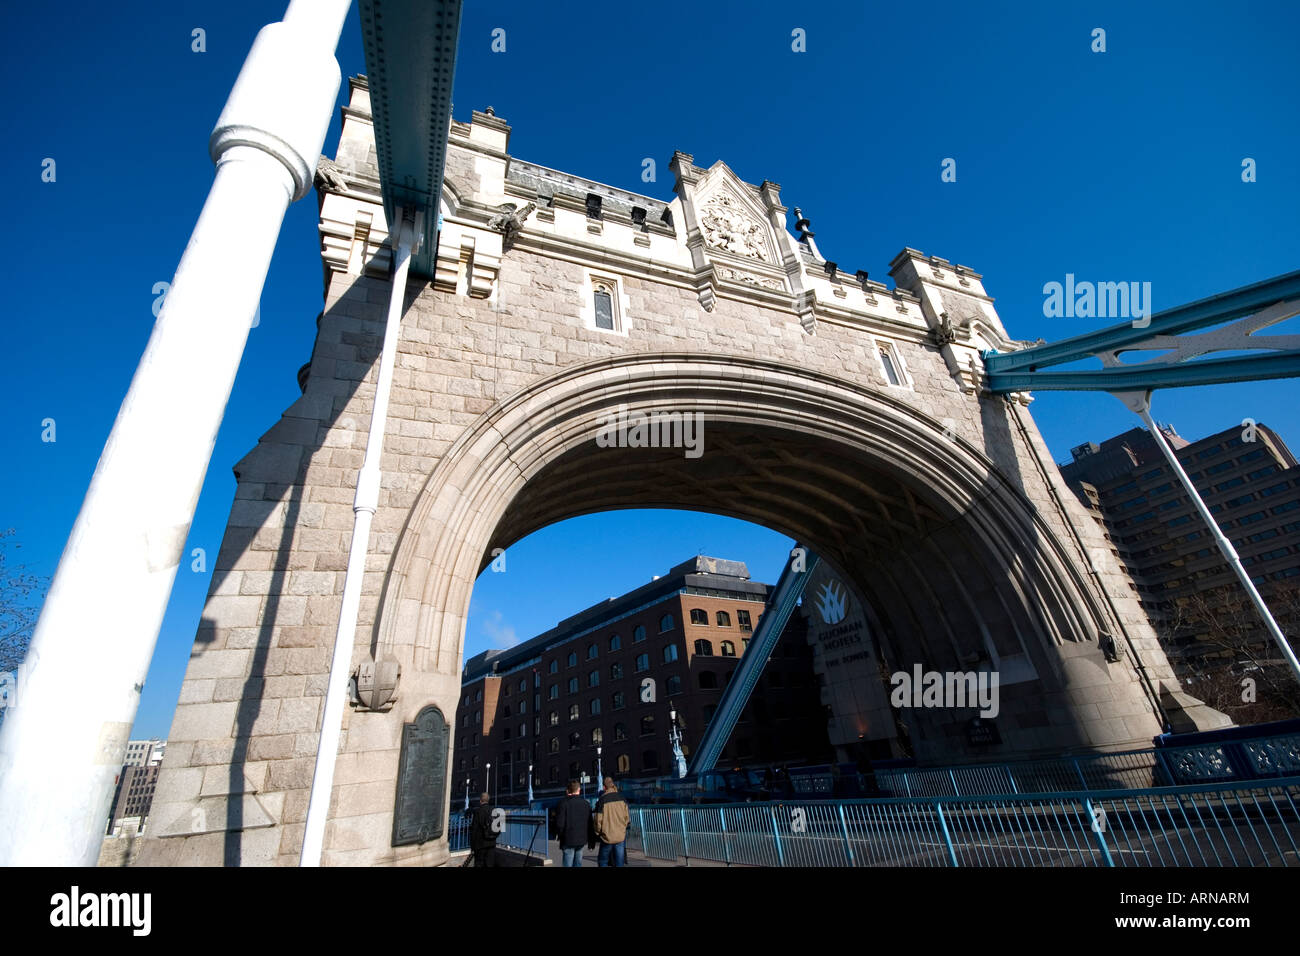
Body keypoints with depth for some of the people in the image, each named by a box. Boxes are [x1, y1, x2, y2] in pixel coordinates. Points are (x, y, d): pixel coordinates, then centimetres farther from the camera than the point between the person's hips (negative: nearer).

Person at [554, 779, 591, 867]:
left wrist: (558, 835, 5)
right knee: (578, 863, 15)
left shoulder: (564, 803, -10)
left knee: (568, 864, 2)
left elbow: (560, 823, -13)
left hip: (568, 840, -4)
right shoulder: (586, 803, 3)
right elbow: (590, 823, 7)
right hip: (581, 840, 4)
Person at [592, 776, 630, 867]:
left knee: (603, 861, 14)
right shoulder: (622, 798, -1)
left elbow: (598, 820, -8)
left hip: (607, 836, -2)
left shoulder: (602, 800, -11)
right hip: (621, 836, 3)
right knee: (620, 862, 9)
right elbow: (627, 817, 2)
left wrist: (598, 833, 9)